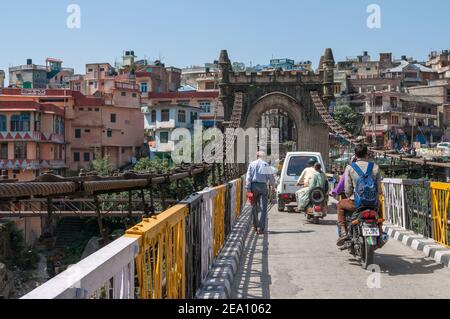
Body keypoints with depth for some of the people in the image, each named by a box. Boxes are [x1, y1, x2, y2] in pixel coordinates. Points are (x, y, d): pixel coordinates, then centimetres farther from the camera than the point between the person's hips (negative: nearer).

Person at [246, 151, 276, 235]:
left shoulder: (252, 164, 7)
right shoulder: (266, 165, 0)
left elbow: (248, 177, 1)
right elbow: (271, 177, 2)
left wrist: (248, 189, 0)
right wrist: (273, 186, 20)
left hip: (253, 186, 3)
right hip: (263, 186, -2)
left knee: (254, 207, 14)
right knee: (262, 208, -2)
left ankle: (255, 226, 22)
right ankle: (260, 228, -9)